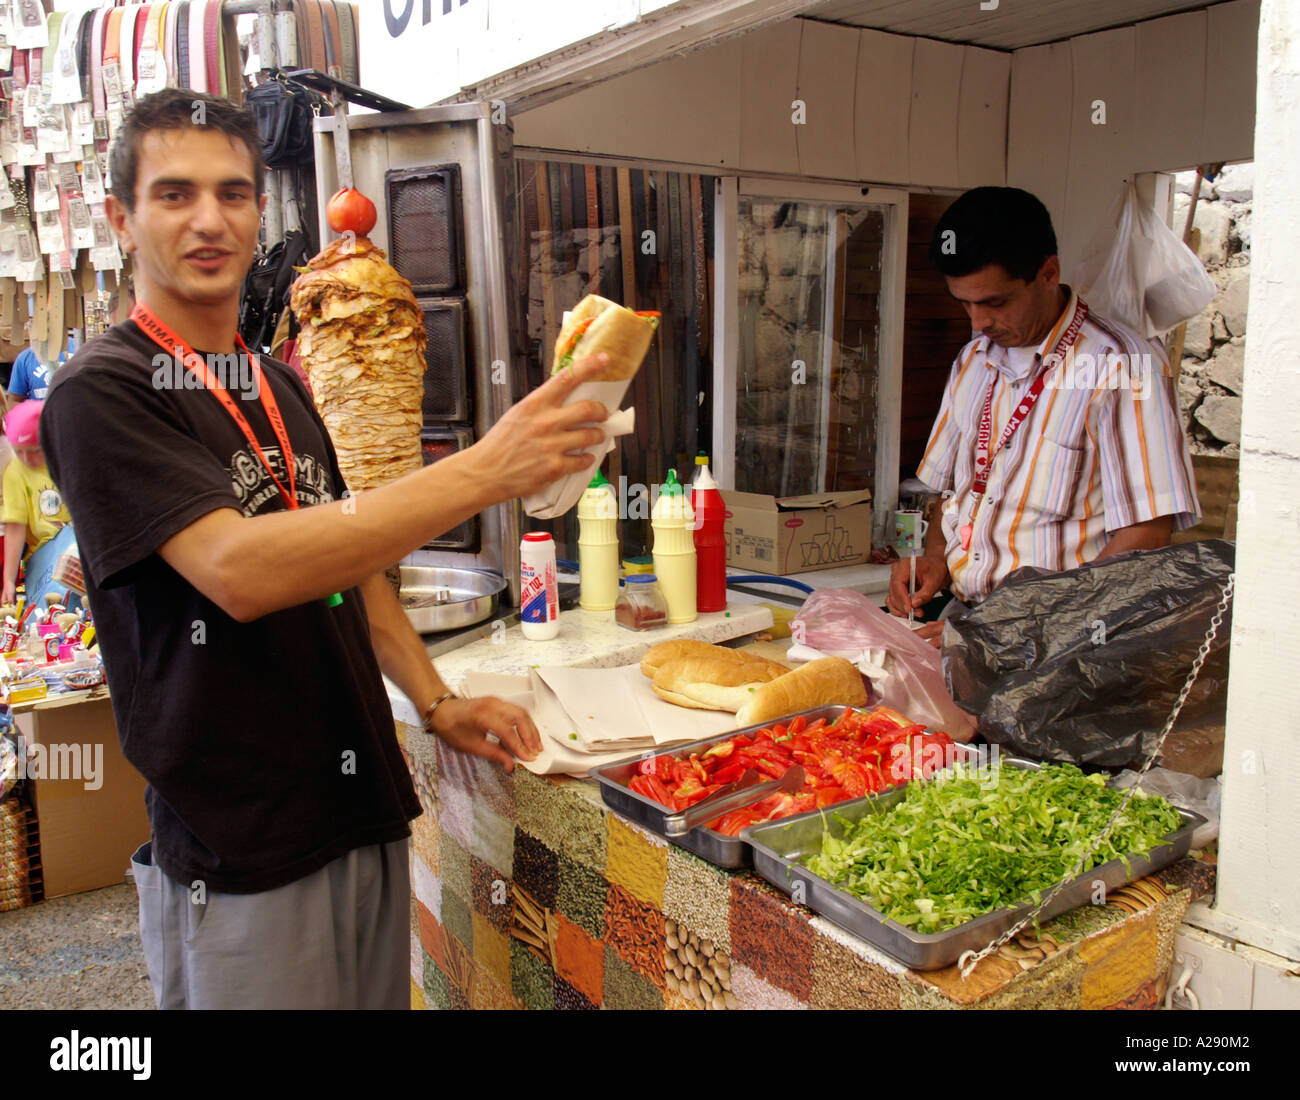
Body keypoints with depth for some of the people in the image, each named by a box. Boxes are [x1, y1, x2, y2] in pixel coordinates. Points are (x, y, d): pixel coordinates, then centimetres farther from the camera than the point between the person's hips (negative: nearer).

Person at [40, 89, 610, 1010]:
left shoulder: (281, 388, 12)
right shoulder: (102, 392, -12)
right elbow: (237, 571, -27)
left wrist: (436, 703, 7)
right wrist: (481, 473, -32)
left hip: (368, 816, 7)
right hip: (240, 858, -6)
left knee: (380, 995, 17)